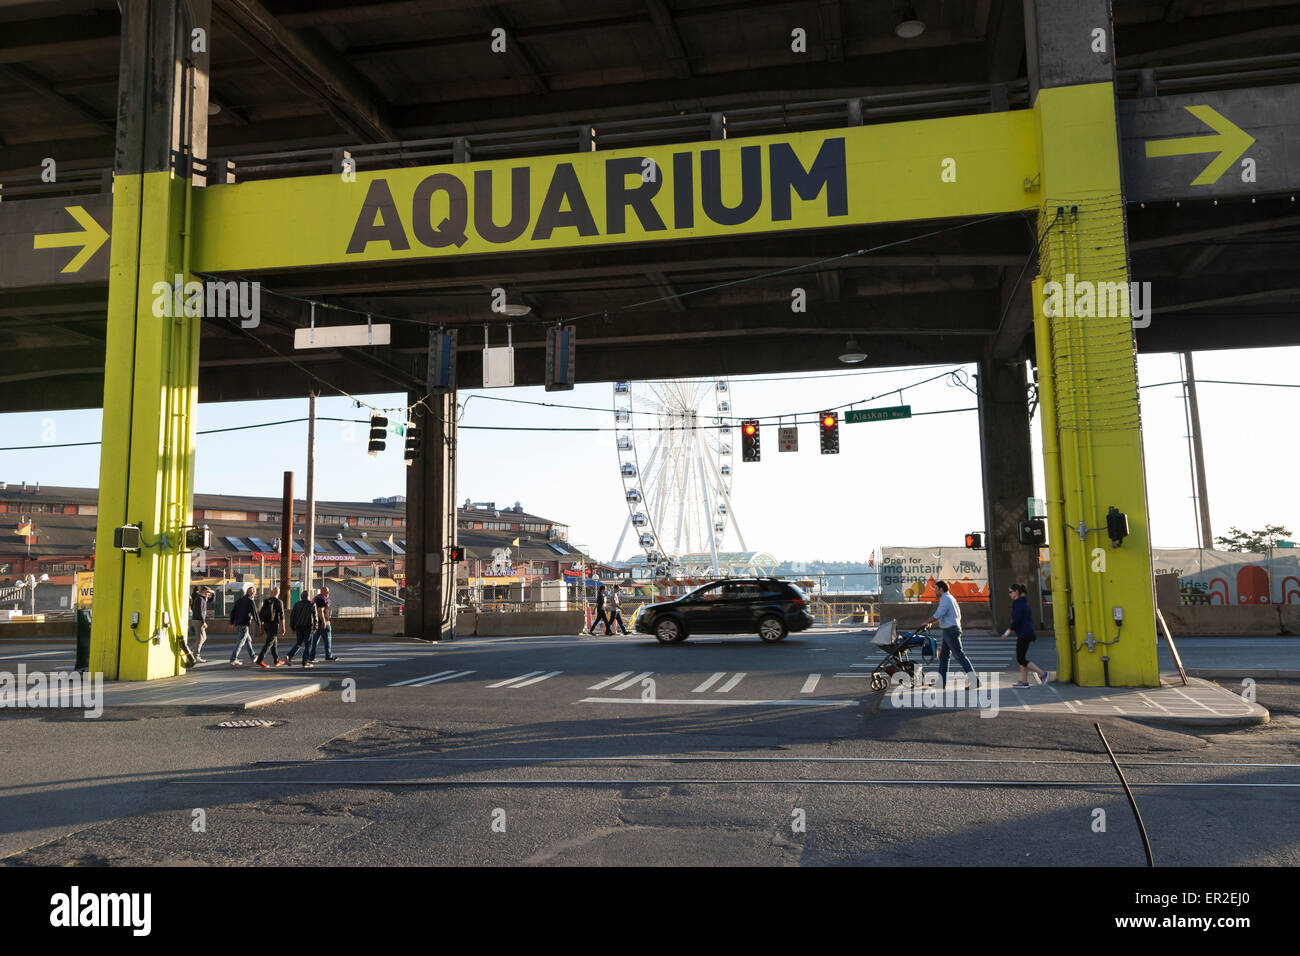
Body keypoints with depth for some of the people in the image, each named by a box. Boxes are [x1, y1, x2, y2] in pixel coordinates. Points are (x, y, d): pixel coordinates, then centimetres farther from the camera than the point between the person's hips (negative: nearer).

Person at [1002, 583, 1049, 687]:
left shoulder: (1018, 603, -16)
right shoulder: (1024, 602, 15)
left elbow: (1016, 620, -24)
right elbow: (1030, 619, 19)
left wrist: (1007, 632, -19)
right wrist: (1033, 636, 24)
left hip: (1023, 635, -10)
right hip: (1028, 633, 10)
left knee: (1021, 660, -5)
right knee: (1021, 658, 11)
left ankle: (1042, 673, -4)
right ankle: (1024, 682, 11)